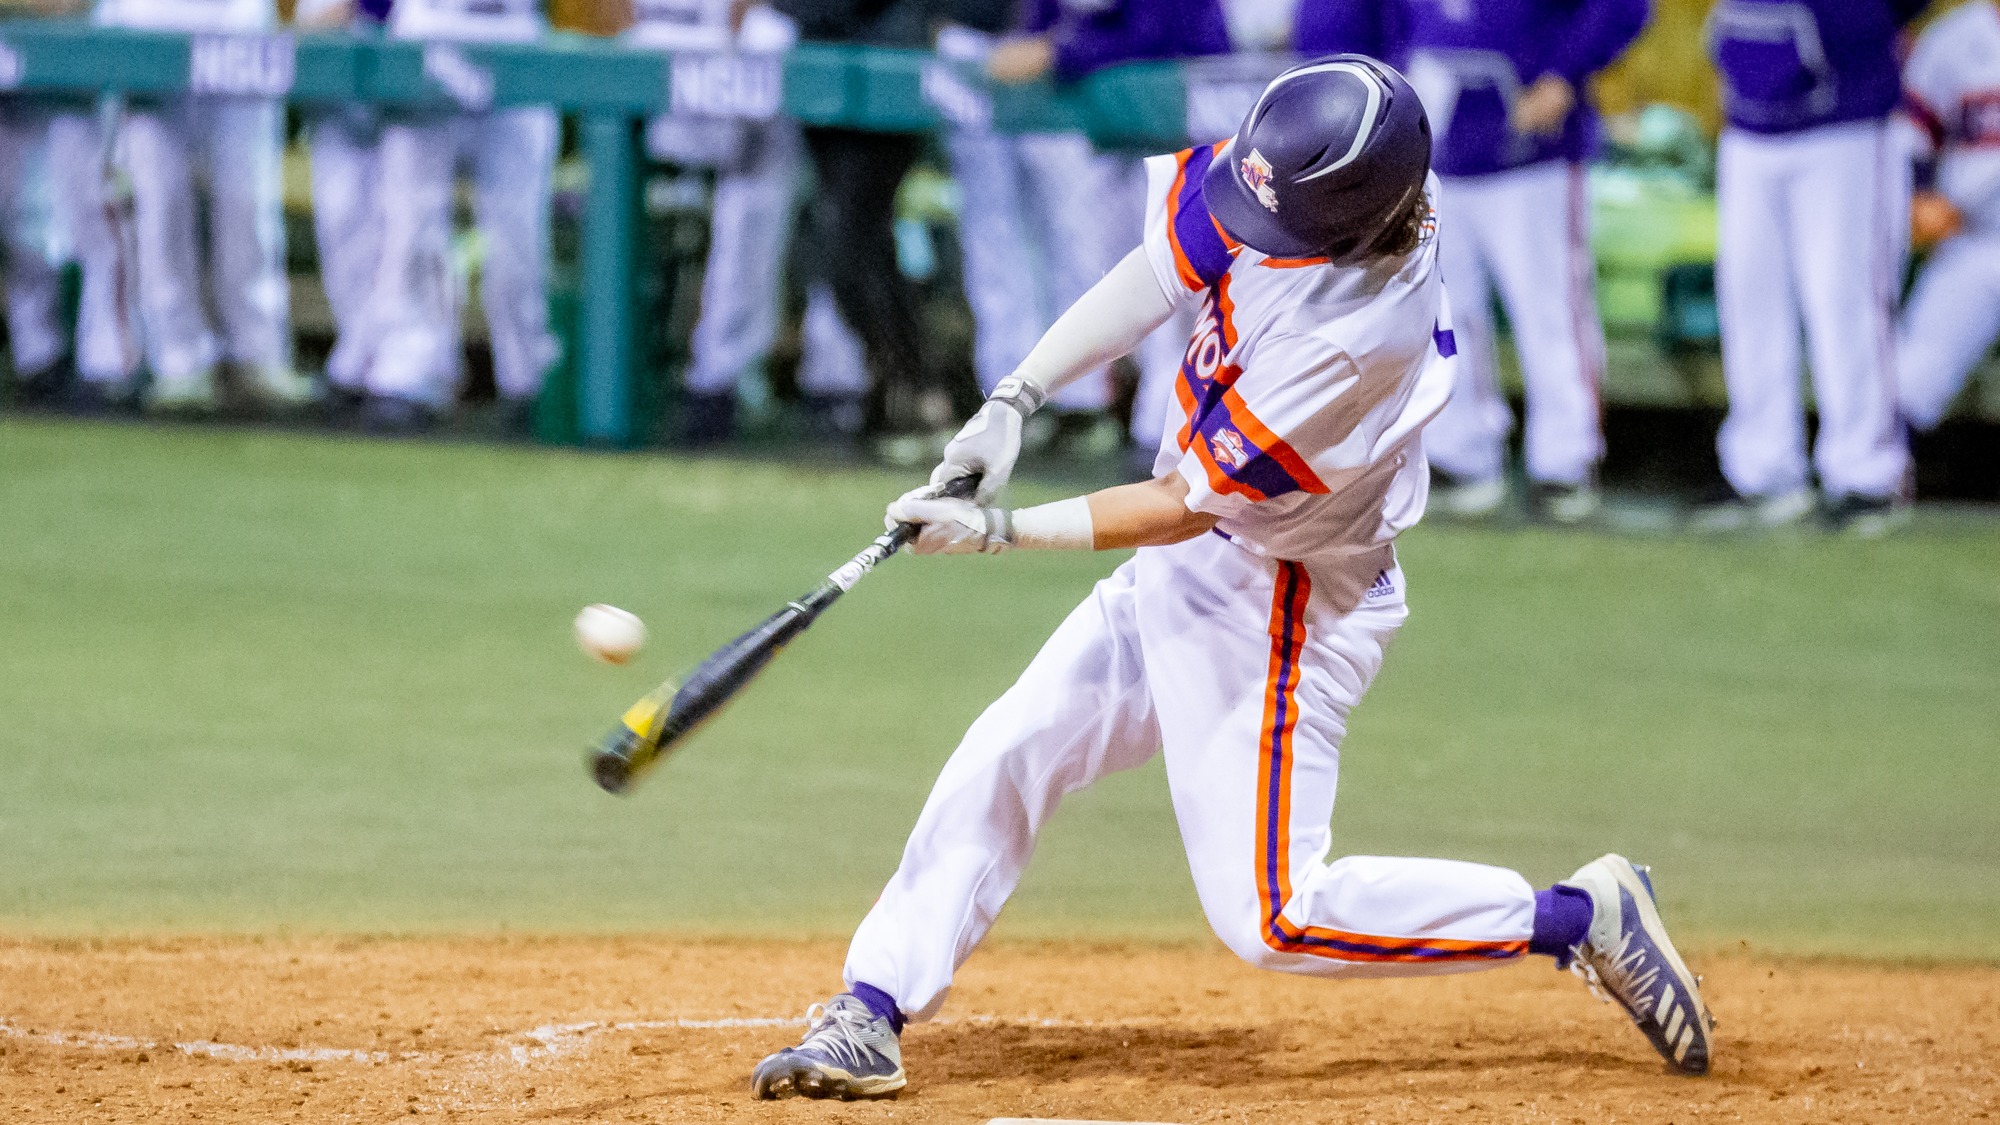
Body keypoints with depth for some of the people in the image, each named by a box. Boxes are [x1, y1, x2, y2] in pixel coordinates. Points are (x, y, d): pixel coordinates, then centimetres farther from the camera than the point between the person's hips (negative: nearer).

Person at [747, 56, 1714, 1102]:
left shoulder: (1364, 336, -33)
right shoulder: (1278, 190, -14)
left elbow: (1184, 506, -26)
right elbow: (1157, 273, -1)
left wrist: (999, 531, -21)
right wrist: (1013, 401, -11)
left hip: (1279, 606, -8)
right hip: (1181, 577, 8)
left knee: (1273, 916, -9)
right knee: (998, 764, 4)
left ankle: (1584, 916, 2)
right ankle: (870, 1017, 12)